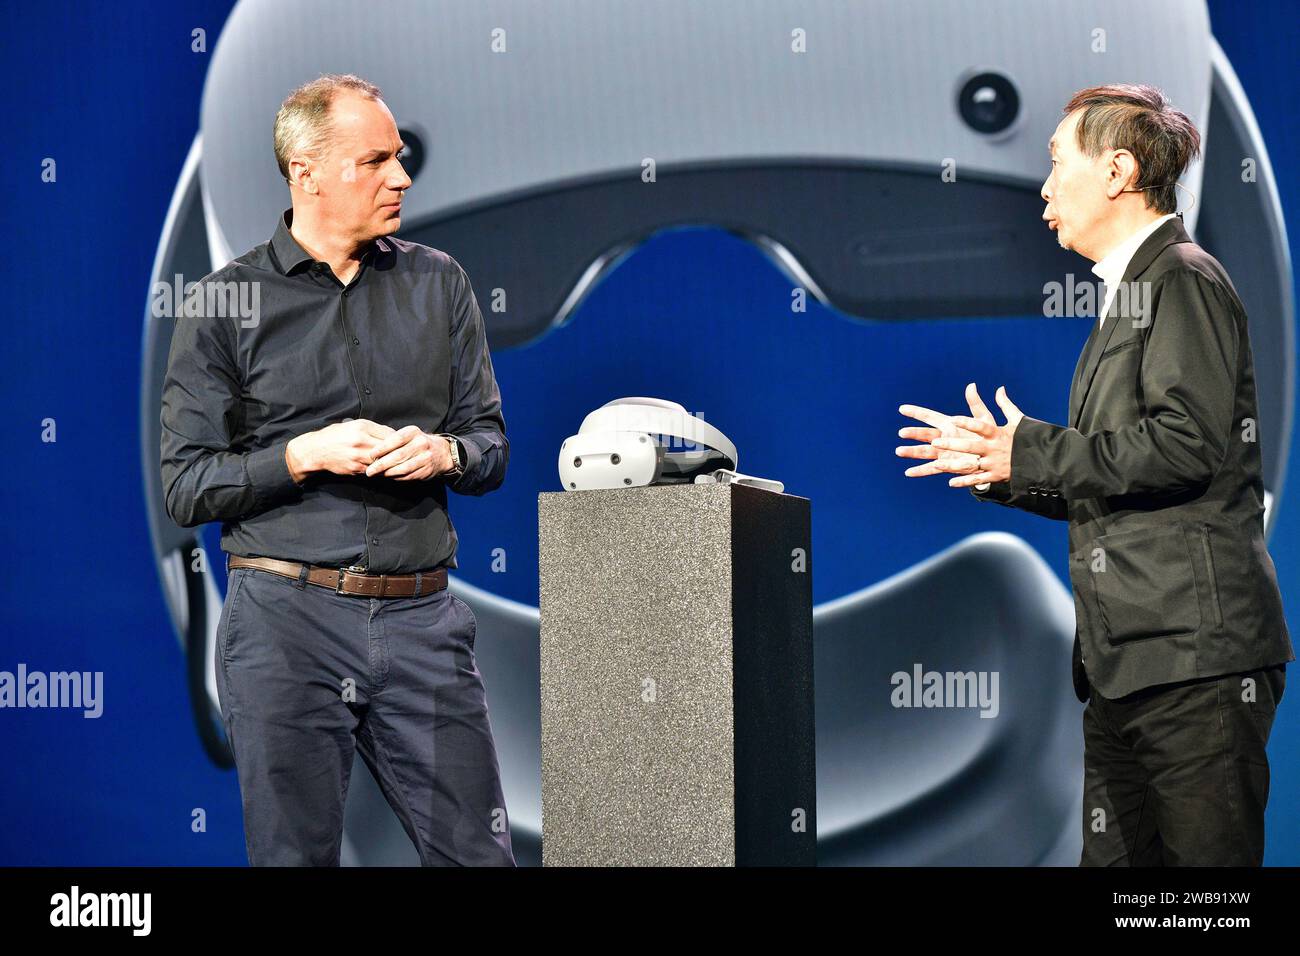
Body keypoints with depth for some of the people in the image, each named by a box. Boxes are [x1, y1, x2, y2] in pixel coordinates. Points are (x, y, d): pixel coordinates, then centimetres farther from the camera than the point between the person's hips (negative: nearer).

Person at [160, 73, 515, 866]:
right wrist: (307, 455, -14)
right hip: (287, 621, -2)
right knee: (296, 855, 5)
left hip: (422, 619, 3)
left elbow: (492, 446, 15)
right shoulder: (225, 303, 2)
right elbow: (187, 487, -1)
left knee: (479, 852, 1)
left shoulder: (438, 283, 12)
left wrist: (444, 452, -7)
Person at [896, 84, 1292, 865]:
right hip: (1126, 657, 10)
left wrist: (1032, 450, -12)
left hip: (1194, 653, -10)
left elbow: (1185, 445, -21)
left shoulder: (1184, 279, -7)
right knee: (1116, 858, 11)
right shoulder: (1128, 295, 23)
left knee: (1206, 855, -7)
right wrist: (999, 462, 16)